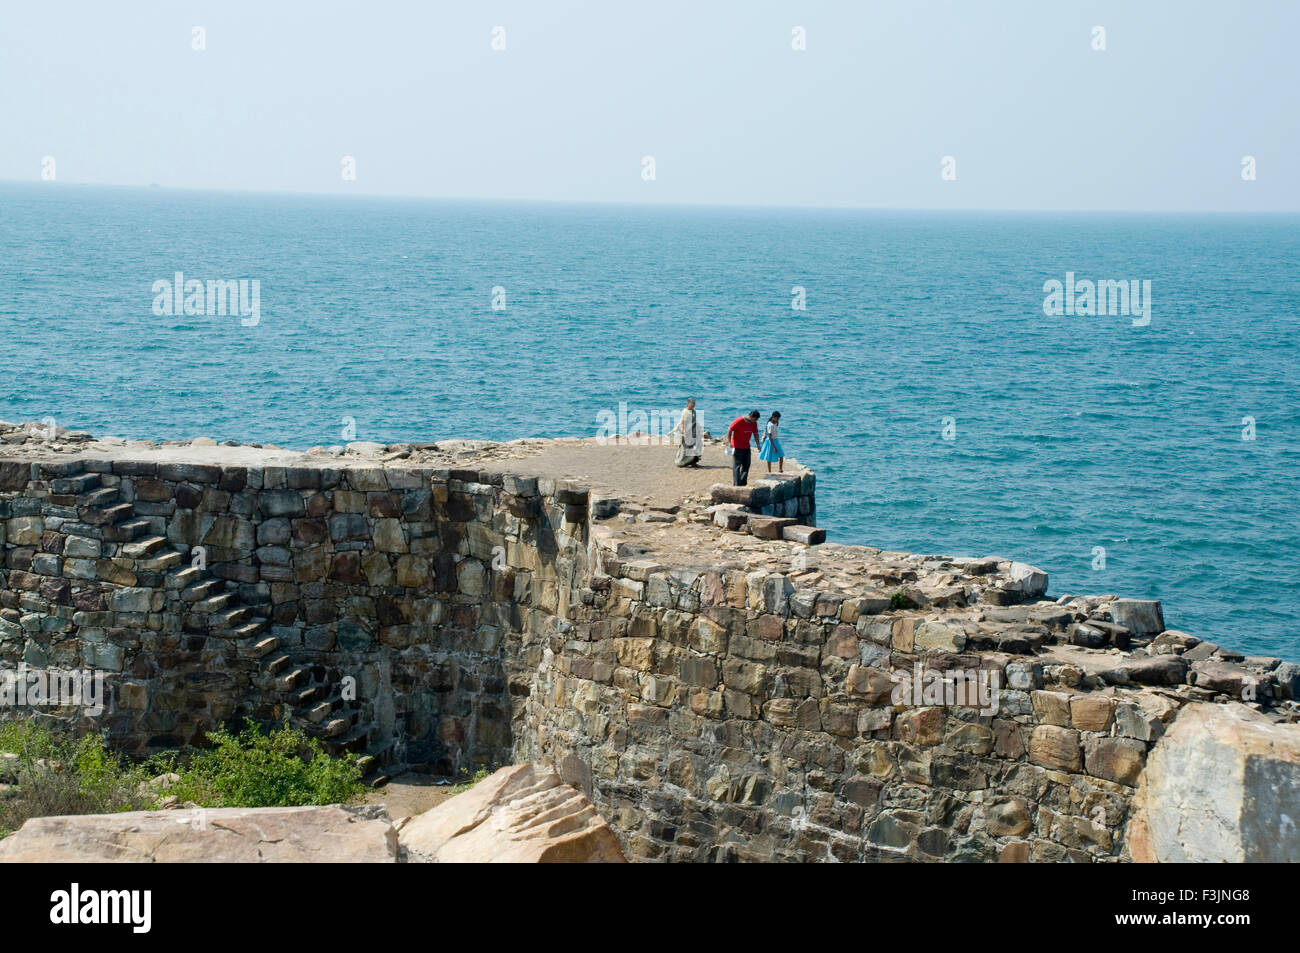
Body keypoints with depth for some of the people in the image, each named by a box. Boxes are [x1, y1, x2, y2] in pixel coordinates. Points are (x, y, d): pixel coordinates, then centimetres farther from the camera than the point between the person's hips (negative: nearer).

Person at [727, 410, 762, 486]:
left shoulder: (754, 423, 1)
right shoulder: (739, 421, -18)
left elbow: (755, 434, 12)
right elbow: (729, 430, -13)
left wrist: (758, 445, 4)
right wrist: (729, 443, -15)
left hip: (746, 447, 7)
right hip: (737, 447, -7)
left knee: (746, 465, 7)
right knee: (737, 466, -5)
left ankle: (743, 483, 17)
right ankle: (737, 484, -4)